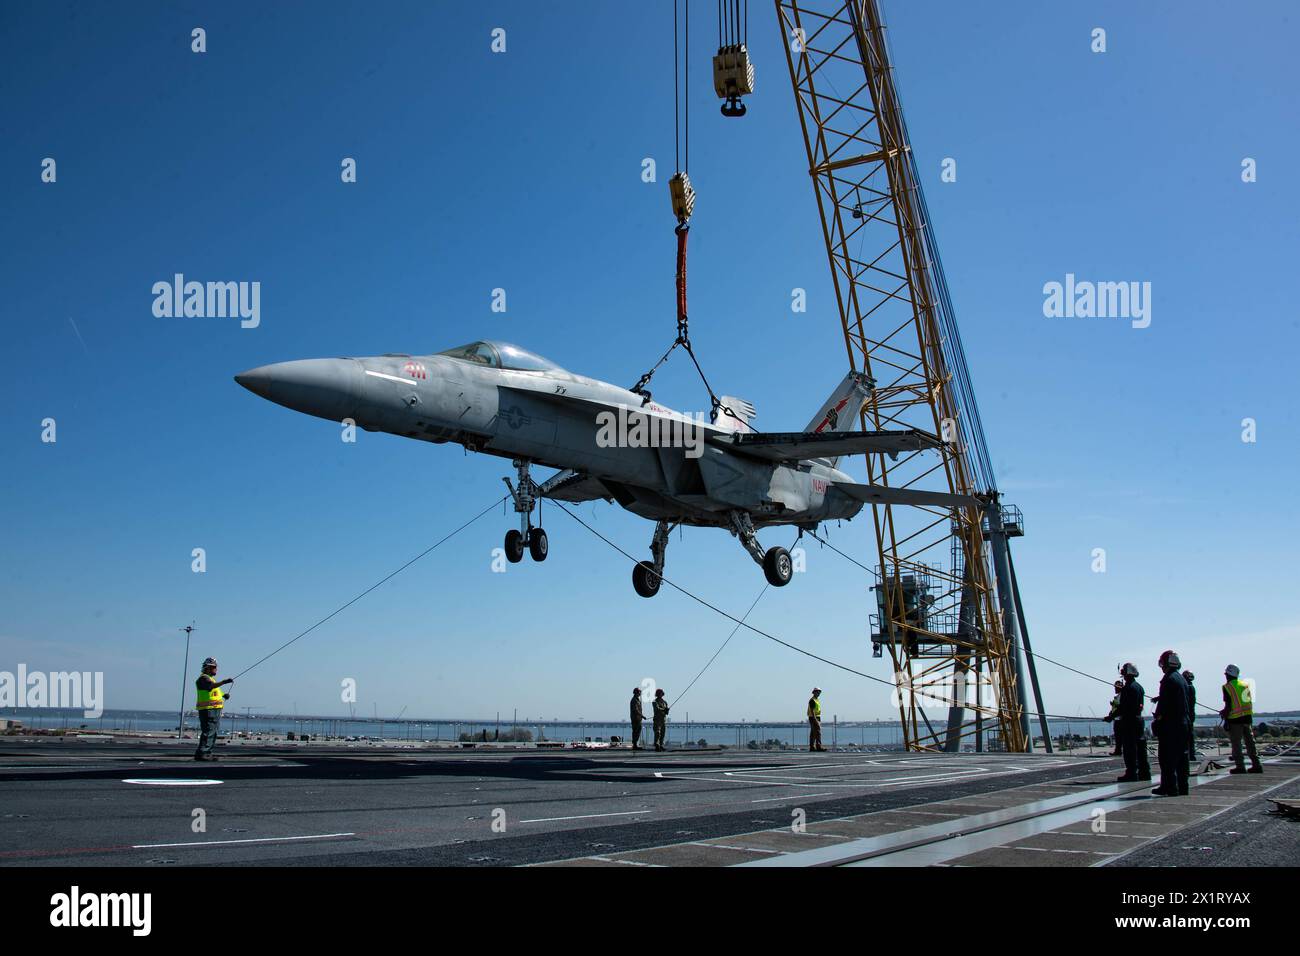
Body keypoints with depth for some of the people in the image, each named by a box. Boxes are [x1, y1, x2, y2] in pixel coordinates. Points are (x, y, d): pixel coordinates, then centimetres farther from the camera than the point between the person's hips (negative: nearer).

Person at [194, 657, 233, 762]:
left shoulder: (210, 678, 23)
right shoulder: (203, 678, -9)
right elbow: (211, 686, -29)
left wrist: (223, 695, 14)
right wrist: (224, 682, -40)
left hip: (215, 710, 10)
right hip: (208, 709, -10)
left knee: (213, 731, 12)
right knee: (208, 731, -15)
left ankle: (207, 752, 18)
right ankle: (201, 753, -15)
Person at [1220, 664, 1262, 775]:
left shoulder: (1227, 687, -10)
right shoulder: (1245, 684, 10)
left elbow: (1228, 706, -14)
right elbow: (1250, 702, 14)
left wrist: (1224, 715, -2)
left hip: (1235, 718, -6)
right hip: (1248, 716, 6)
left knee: (1236, 743, 0)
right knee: (1250, 741, 12)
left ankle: (1240, 766, -1)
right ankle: (1256, 765, 12)